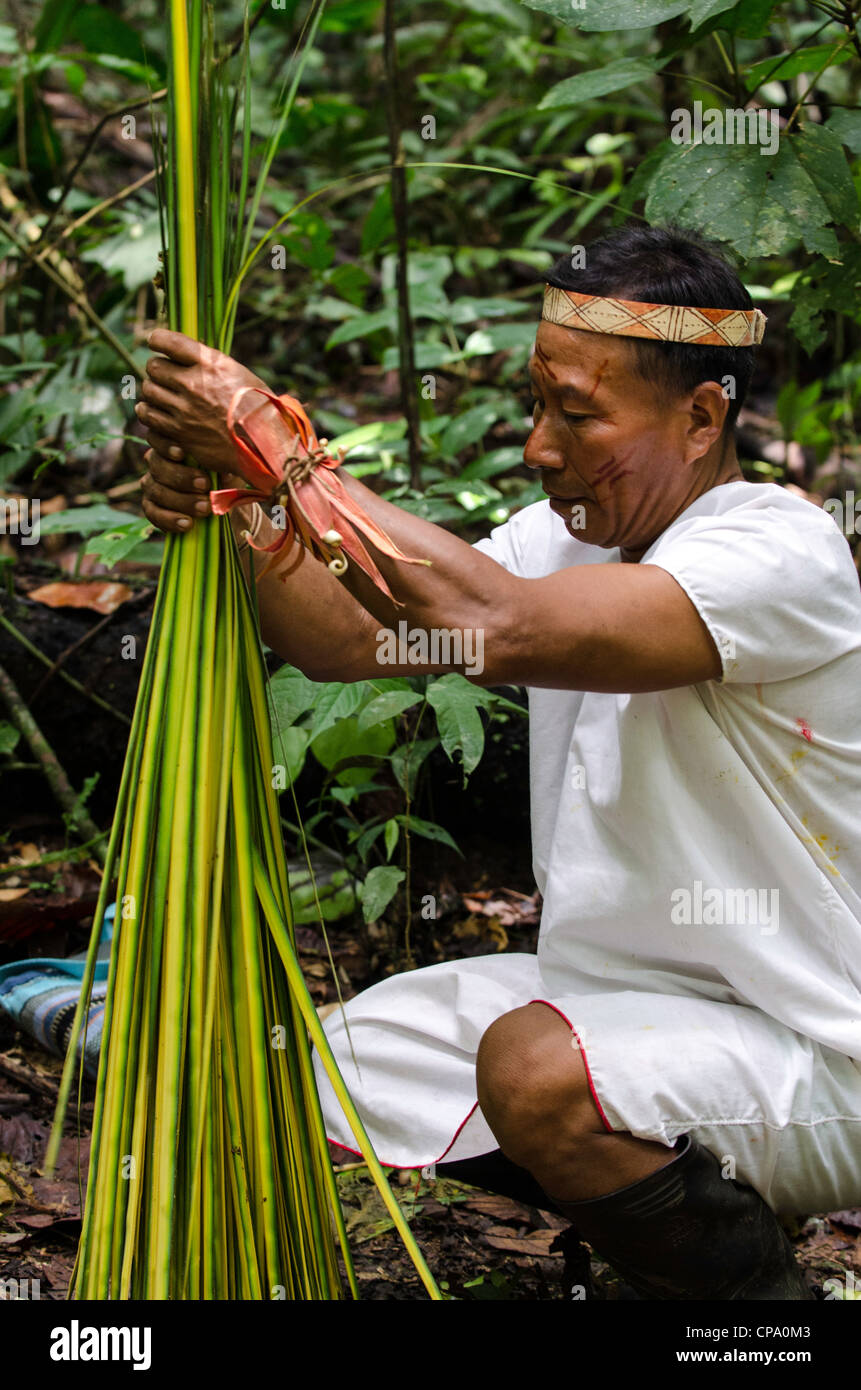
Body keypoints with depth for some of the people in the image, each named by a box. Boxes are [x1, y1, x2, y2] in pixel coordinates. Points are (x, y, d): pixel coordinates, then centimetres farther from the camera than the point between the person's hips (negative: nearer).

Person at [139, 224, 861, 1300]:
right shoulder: (574, 535, 5)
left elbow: (497, 629, -36)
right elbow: (352, 638, -2)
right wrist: (231, 499, -19)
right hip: (604, 990, 9)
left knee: (539, 1066, -36)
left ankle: (751, 1273, -7)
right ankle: (648, 1204, 21)